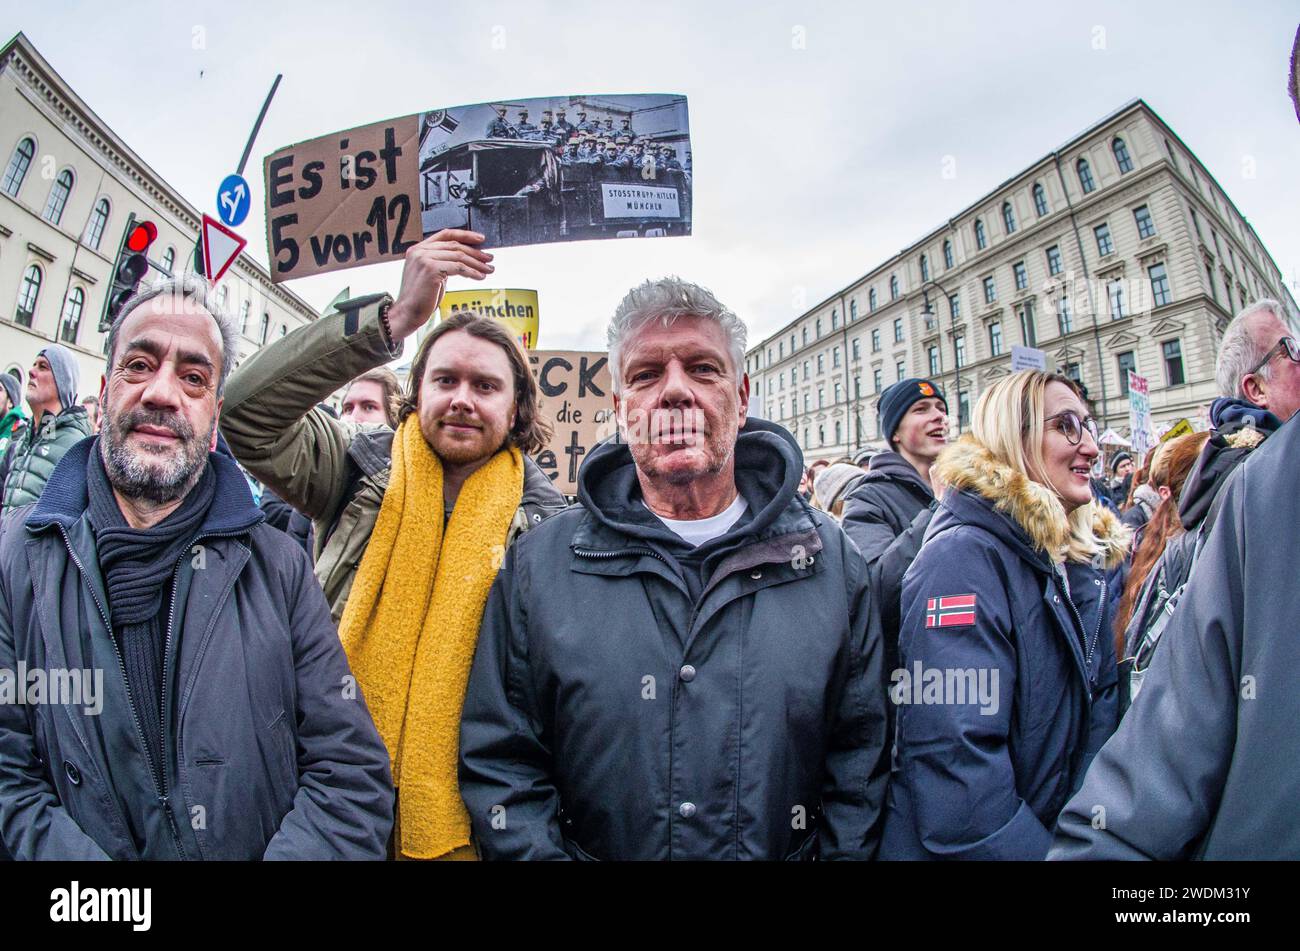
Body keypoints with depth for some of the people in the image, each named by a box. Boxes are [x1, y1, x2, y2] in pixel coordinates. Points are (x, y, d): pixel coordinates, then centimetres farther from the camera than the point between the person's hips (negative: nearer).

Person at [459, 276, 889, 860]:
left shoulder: (828, 558, -8)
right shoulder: (538, 565, -11)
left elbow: (858, 761, -4)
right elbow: (498, 763, -8)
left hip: (790, 850, 1)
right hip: (589, 848, 0)